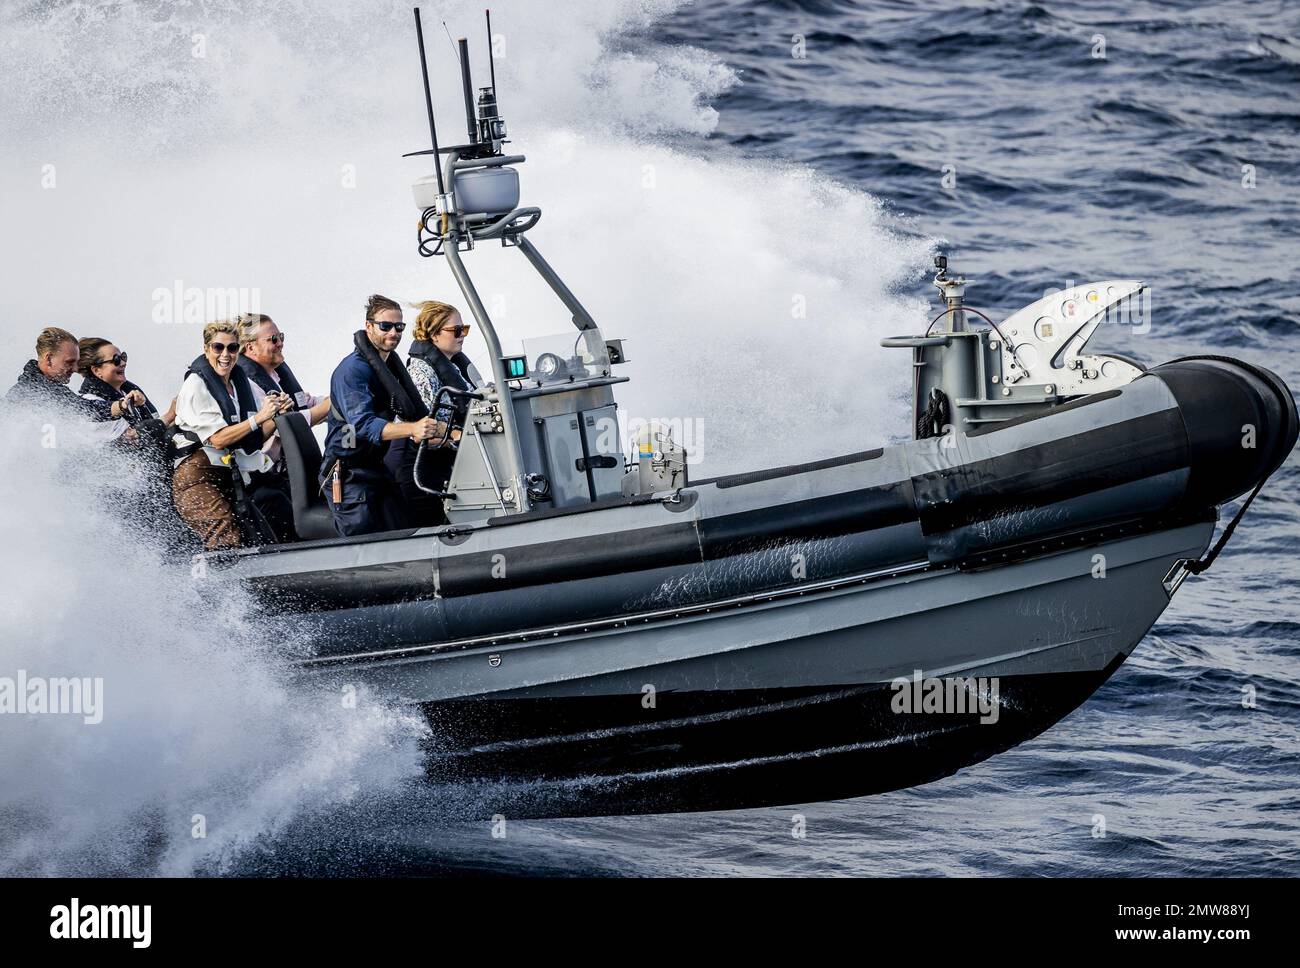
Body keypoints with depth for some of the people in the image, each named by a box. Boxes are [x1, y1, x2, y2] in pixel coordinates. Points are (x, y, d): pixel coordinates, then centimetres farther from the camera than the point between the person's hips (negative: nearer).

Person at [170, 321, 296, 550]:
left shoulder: (241, 383, 14)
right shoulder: (196, 385, -6)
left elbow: (255, 439, 13)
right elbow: (218, 439, -15)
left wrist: (275, 415, -5)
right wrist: (259, 418, -17)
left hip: (233, 477, 7)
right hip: (198, 476, -7)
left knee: (267, 546, -4)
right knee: (228, 543, -24)